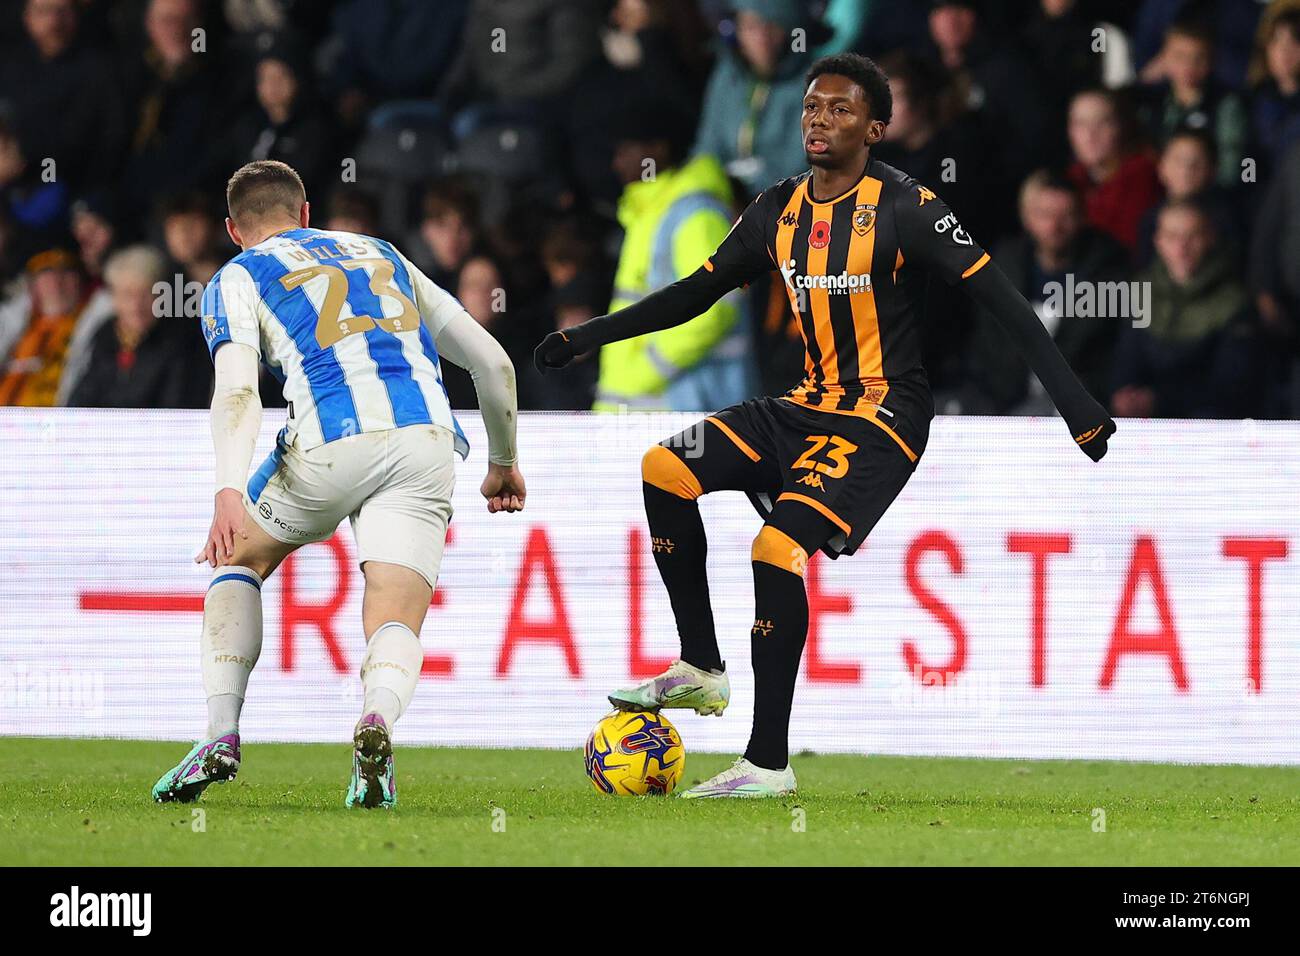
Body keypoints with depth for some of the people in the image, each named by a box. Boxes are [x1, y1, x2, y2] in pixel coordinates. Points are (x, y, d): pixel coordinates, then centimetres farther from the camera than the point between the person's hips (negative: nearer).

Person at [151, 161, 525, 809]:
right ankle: (378, 721, -36)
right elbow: (493, 363, 29)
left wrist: (230, 493, -17)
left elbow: (237, 390, -4)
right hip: (426, 437, 2)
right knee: (396, 625, -1)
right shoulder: (383, 256, 31)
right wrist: (503, 463, 42)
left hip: (335, 440, -2)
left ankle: (222, 737, 9)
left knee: (238, 559, 24)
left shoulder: (237, 279, 17)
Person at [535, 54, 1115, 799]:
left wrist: (1078, 407, -22)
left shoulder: (905, 208, -13)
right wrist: (585, 337, 13)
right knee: (667, 468, -6)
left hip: (884, 417, -7)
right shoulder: (780, 212, 7)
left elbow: (1003, 302, -15)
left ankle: (770, 762, -16)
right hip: (810, 405, 7)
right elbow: (695, 294, 17)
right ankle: (701, 671, 3)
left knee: (778, 547, -23)